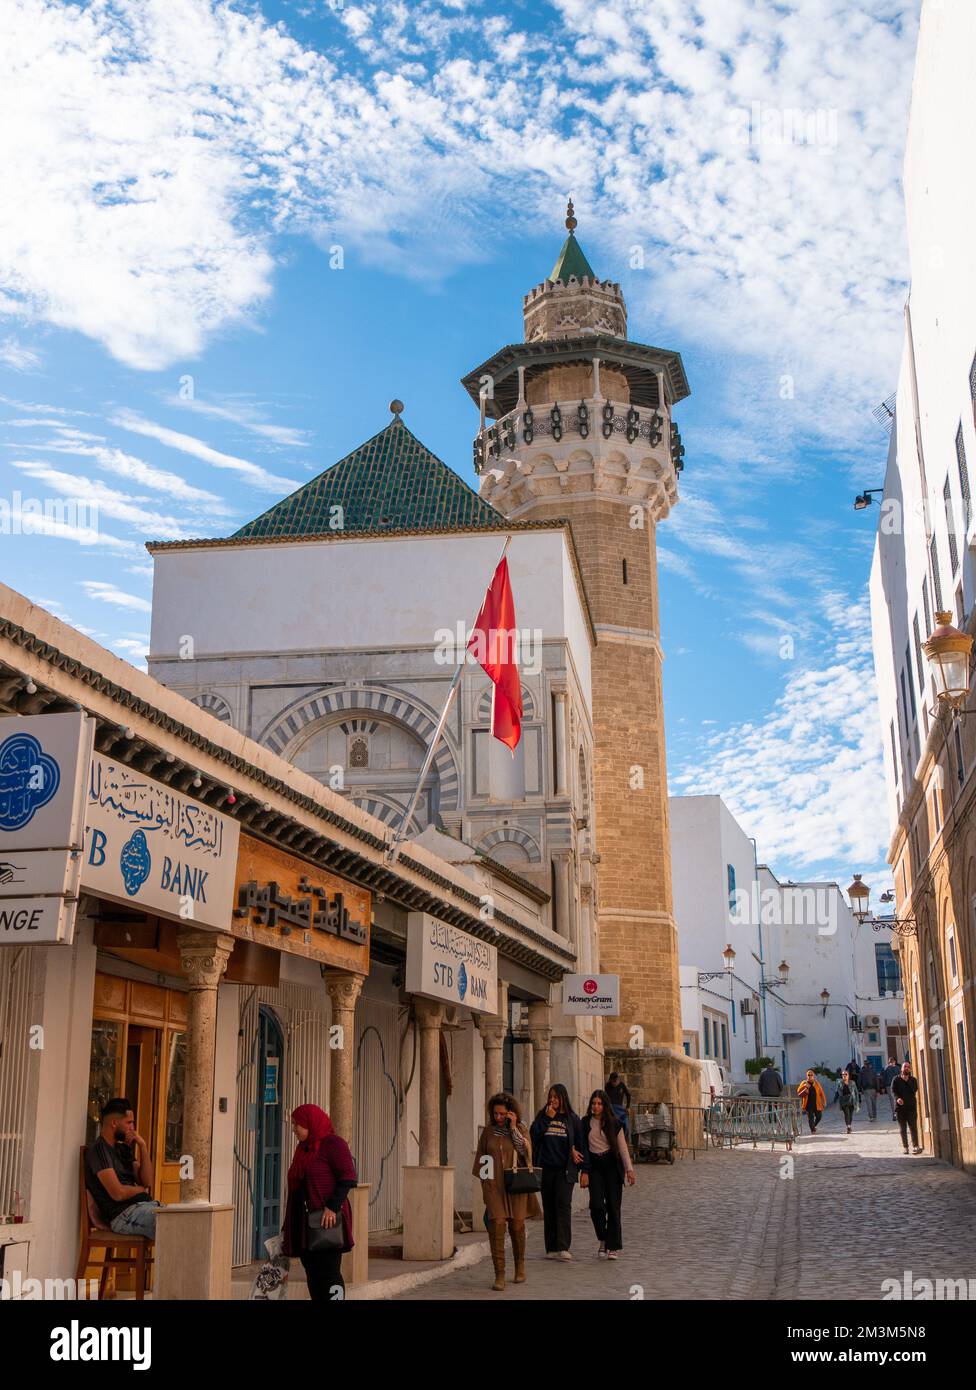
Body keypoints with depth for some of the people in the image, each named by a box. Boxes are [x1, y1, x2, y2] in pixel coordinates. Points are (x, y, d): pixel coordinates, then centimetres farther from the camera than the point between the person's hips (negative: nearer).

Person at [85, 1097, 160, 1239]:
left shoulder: (123, 1149, 22)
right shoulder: (98, 1150, -6)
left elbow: (147, 1182, 14)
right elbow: (118, 1193, -14)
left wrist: (143, 1146, 6)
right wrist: (141, 1190, 6)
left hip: (145, 1205, 9)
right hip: (123, 1214, -9)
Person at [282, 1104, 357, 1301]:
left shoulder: (332, 1144, -7)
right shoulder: (303, 1148, 19)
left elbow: (348, 1177, -15)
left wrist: (333, 1206, -23)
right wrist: (288, 1225, 19)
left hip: (327, 1220, -8)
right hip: (304, 1223, 8)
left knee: (329, 1273, -9)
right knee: (312, 1276, 8)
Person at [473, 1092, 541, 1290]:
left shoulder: (521, 1129, 3)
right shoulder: (488, 1131, 6)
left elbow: (526, 1151, -12)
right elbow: (482, 1159, 12)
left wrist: (514, 1128, -14)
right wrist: (484, 1183, 8)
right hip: (494, 1185, 0)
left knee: (517, 1226, 4)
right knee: (497, 1225, -11)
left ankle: (520, 1266, 28)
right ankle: (499, 1275, -9)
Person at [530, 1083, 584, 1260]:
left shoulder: (572, 1118, 7)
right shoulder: (543, 1115, 9)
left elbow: (580, 1143, 12)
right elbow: (533, 1135, -4)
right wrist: (547, 1118, -8)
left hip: (565, 1169, -2)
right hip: (546, 1168, 2)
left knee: (563, 1204, -15)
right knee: (549, 1207, 5)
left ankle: (563, 1247, -19)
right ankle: (551, 1248, 10)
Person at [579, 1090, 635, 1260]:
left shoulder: (614, 1124, 0)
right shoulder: (586, 1123, 2)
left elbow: (623, 1147, 2)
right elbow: (583, 1147, 2)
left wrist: (629, 1169, -4)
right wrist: (584, 1171, -3)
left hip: (612, 1165, -1)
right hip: (594, 1166, 1)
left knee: (613, 1206, -2)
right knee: (596, 1205, -11)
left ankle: (613, 1246, 8)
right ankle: (603, 1239, 12)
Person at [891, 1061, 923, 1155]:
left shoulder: (913, 1080, 11)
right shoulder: (896, 1079, 7)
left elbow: (915, 1090, -3)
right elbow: (893, 1091, -5)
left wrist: (907, 1081, -7)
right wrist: (897, 1098, -23)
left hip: (911, 1106, 0)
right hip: (900, 1106, 0)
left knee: (913, 1127, -6)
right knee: (902, 1129, 3)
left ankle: (915, 1146, -5)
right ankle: (905, 1147, 8)